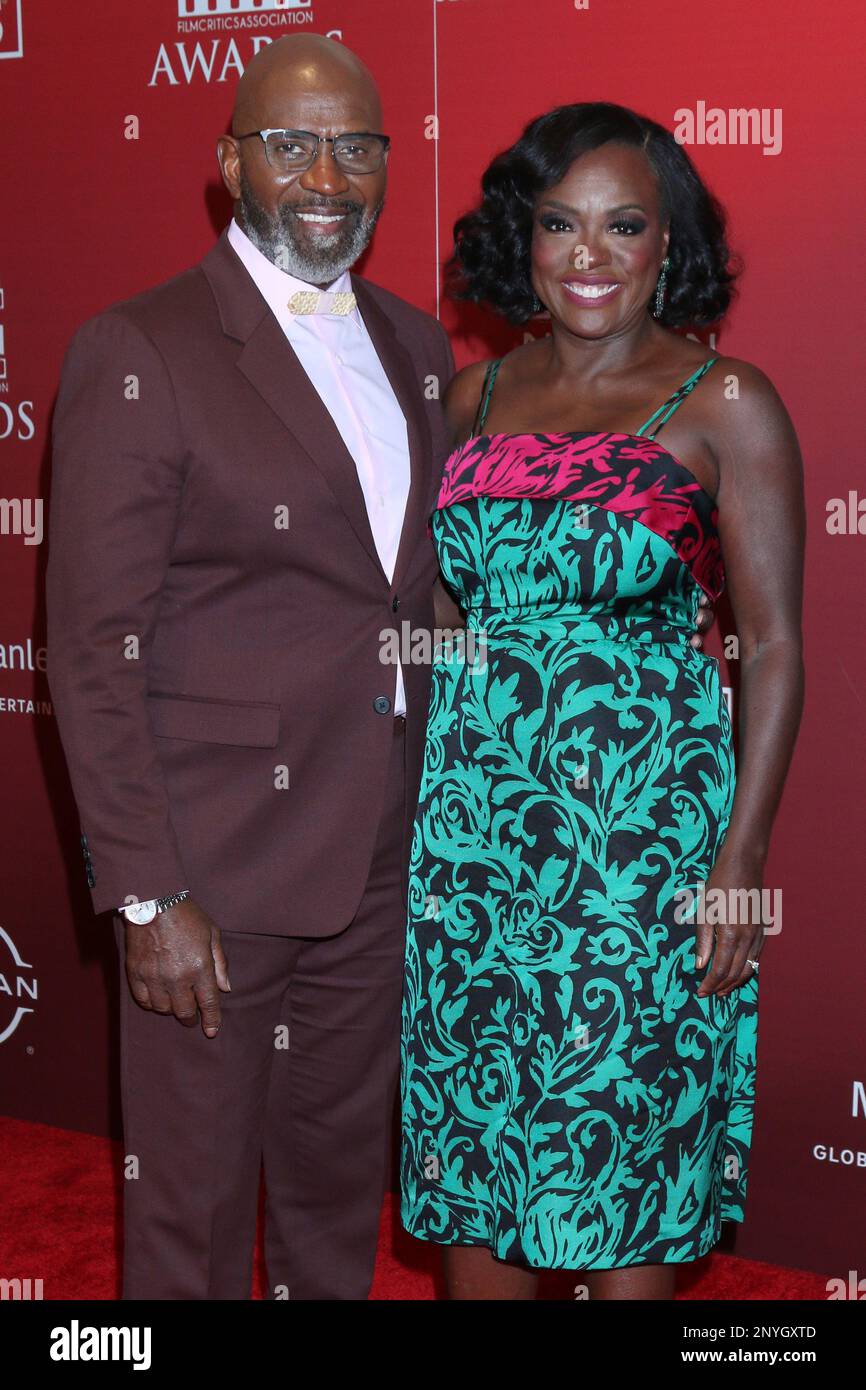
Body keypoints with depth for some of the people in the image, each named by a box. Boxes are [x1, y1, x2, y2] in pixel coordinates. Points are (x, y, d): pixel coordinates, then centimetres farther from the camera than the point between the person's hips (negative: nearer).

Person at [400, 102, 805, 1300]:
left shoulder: (723, 405, -4)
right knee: (465, 1134, 12)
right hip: (467, 812, 5)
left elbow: (774, 646, -6)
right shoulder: (476, 394, 9)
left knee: (619, 1148, 6)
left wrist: (743, 857, -12)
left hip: (641, 824, -4)